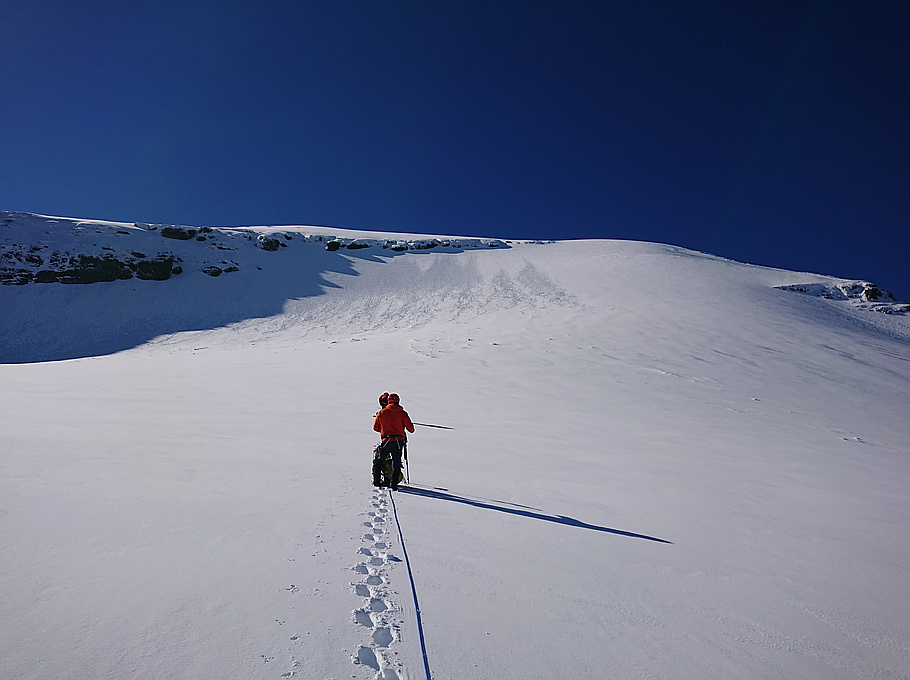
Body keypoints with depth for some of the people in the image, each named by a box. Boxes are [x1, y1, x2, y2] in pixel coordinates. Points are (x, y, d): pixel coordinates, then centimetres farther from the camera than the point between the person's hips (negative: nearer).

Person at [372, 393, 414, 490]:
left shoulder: (381, 412, 3)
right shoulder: (402, 413, 0)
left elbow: (375, 427, 12)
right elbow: (410, 428, 0)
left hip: (386, 441, 0)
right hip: (399, 441, 0)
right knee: (396, 464, 10)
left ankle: (376, 480, 19)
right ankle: (393, 484, 4)